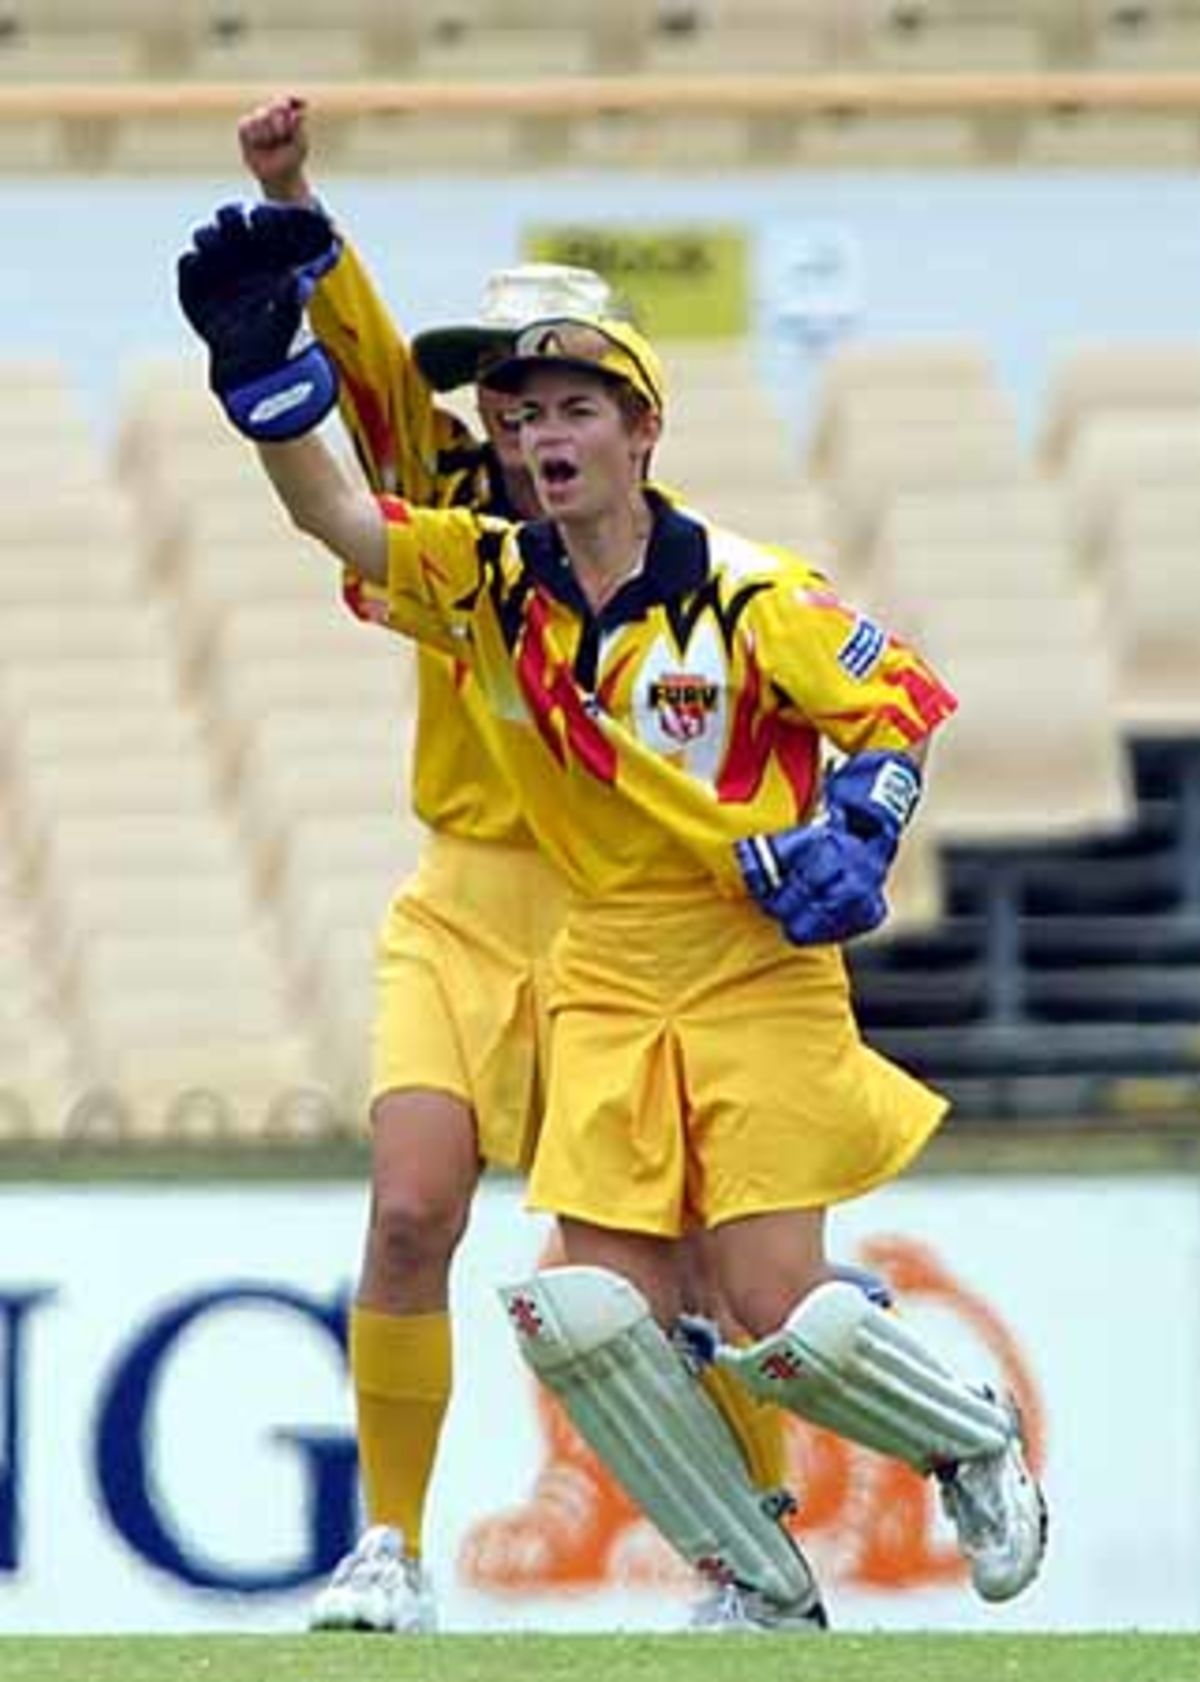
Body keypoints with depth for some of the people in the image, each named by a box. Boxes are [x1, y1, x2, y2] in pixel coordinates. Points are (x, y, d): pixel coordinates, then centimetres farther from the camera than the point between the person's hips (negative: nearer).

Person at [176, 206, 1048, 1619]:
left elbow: (899, 702, 1)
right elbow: (332, 515, -10)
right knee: (592, 1314, -7)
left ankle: (978, 1449, 21)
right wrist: (264, 370, -23)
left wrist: (854, 836, -12)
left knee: (779, 1317, -10)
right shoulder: (489, 581, 1)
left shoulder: (743, 592, -10)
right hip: (606, 974, 4)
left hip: (760, 963, -4)